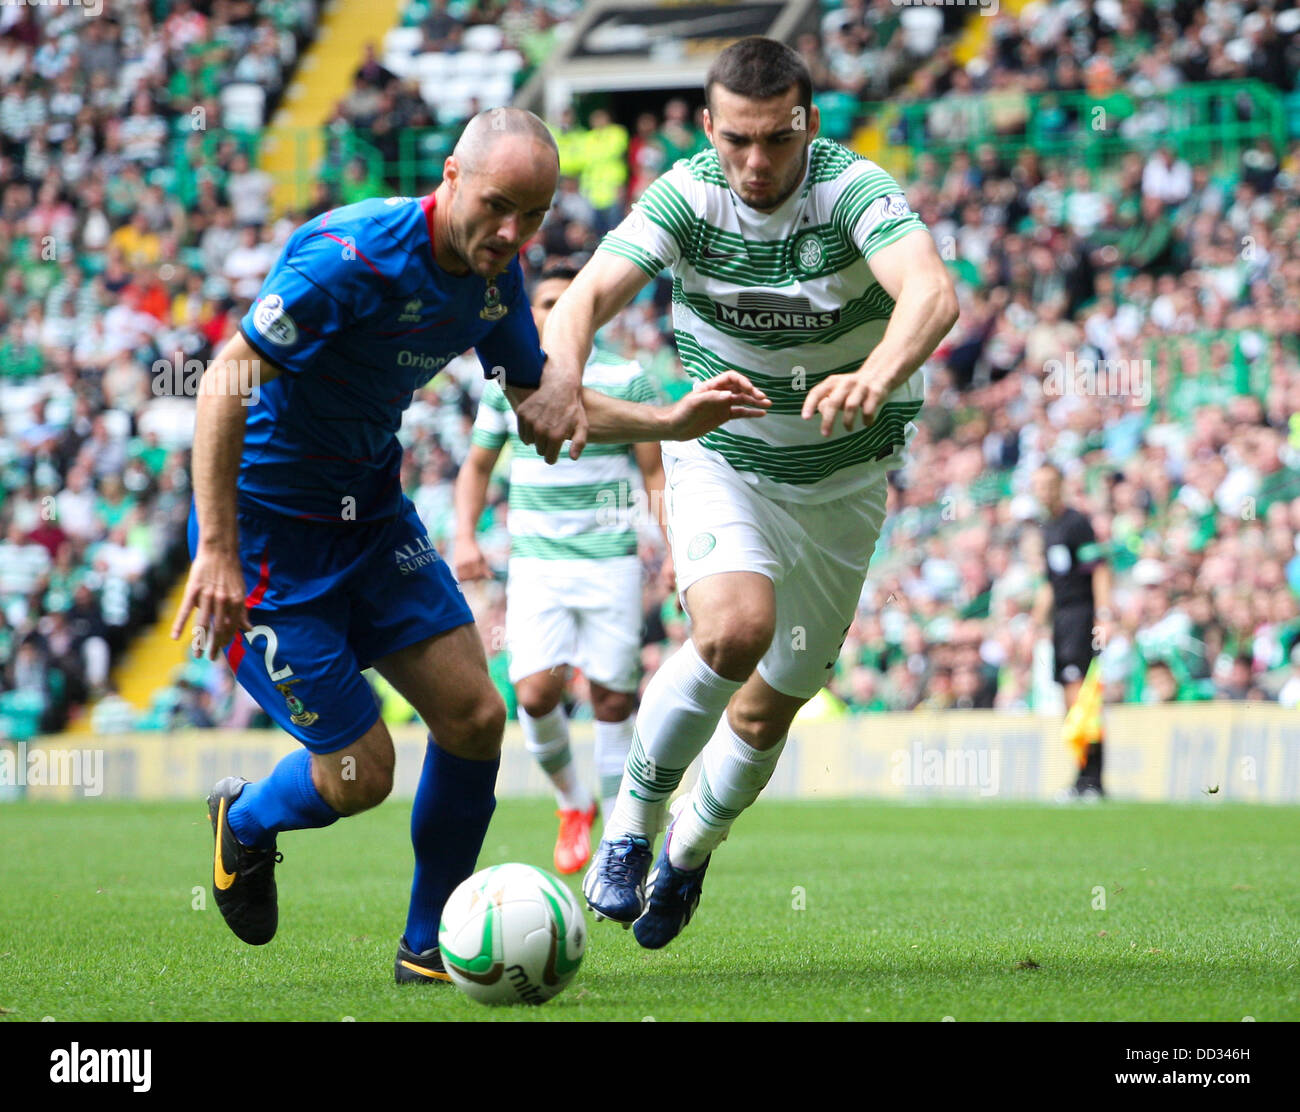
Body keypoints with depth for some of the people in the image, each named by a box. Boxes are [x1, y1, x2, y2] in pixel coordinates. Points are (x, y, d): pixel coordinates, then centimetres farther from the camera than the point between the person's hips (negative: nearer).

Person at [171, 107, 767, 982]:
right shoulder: (352, 257, -27)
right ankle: (246, 821, 30)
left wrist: (674, 422, -1)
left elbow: (542, 403, 14)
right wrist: (218, 550, -32)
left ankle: (429, 947, 16)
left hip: (372, 512, 8)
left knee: (474, 718, -1)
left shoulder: (495, 273, -1)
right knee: (359, 775, -5)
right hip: (268, 524, -7)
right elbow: (226, 378, -28)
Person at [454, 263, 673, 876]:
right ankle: (572, 803, 13)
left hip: (611, 560, -1)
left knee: (612, 698, -2)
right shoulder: (507, 383, 6)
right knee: (536, 694, -13)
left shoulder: (627, 380, 1)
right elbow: (477, 465, 17)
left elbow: (654, 473, 4)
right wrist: (465, 536, 2)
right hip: (536, 564, 1)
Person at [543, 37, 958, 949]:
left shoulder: (854, 190, -23)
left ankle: (692, 850, 37)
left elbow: (933, 292, -41)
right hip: (720, 456, -1)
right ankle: (634, 820, -7)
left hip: (841, 478, 1)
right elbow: (589, 297, -29)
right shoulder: (686, 197, -17)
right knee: (735, 630, -29)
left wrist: (875, 377, -62)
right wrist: (560, 387, -52)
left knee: (771, 705, 7)